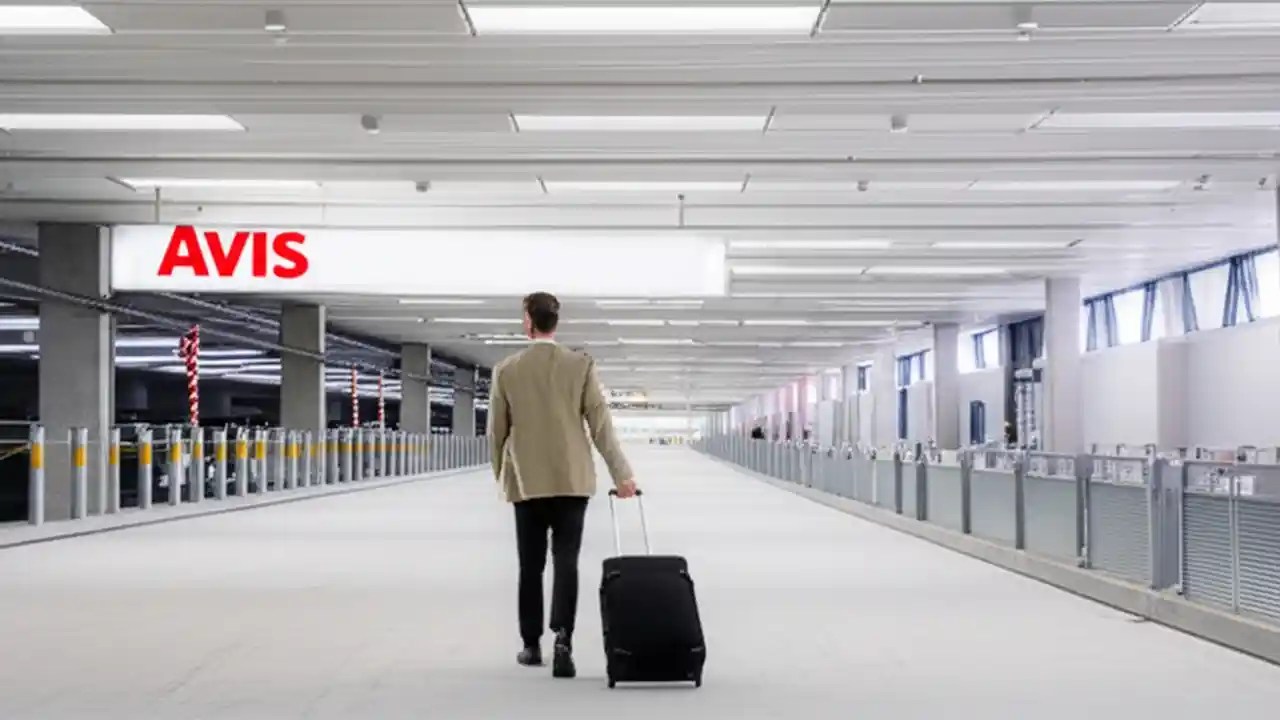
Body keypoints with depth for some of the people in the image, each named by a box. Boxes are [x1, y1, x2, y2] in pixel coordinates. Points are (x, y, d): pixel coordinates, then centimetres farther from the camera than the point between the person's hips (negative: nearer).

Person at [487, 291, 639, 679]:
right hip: (572, 480, -1)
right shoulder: (581, 365, -3)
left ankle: (532, 645, 18)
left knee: (531, 565, 11)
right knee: (566, 562, -1)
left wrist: (501, 475, 19)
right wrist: (621, 474, 0)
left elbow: (497, 431, 5)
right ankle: (563, 639, -18)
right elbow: (601, 425, -5)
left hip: (526, 482, 1)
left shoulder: (506, 370, -1)